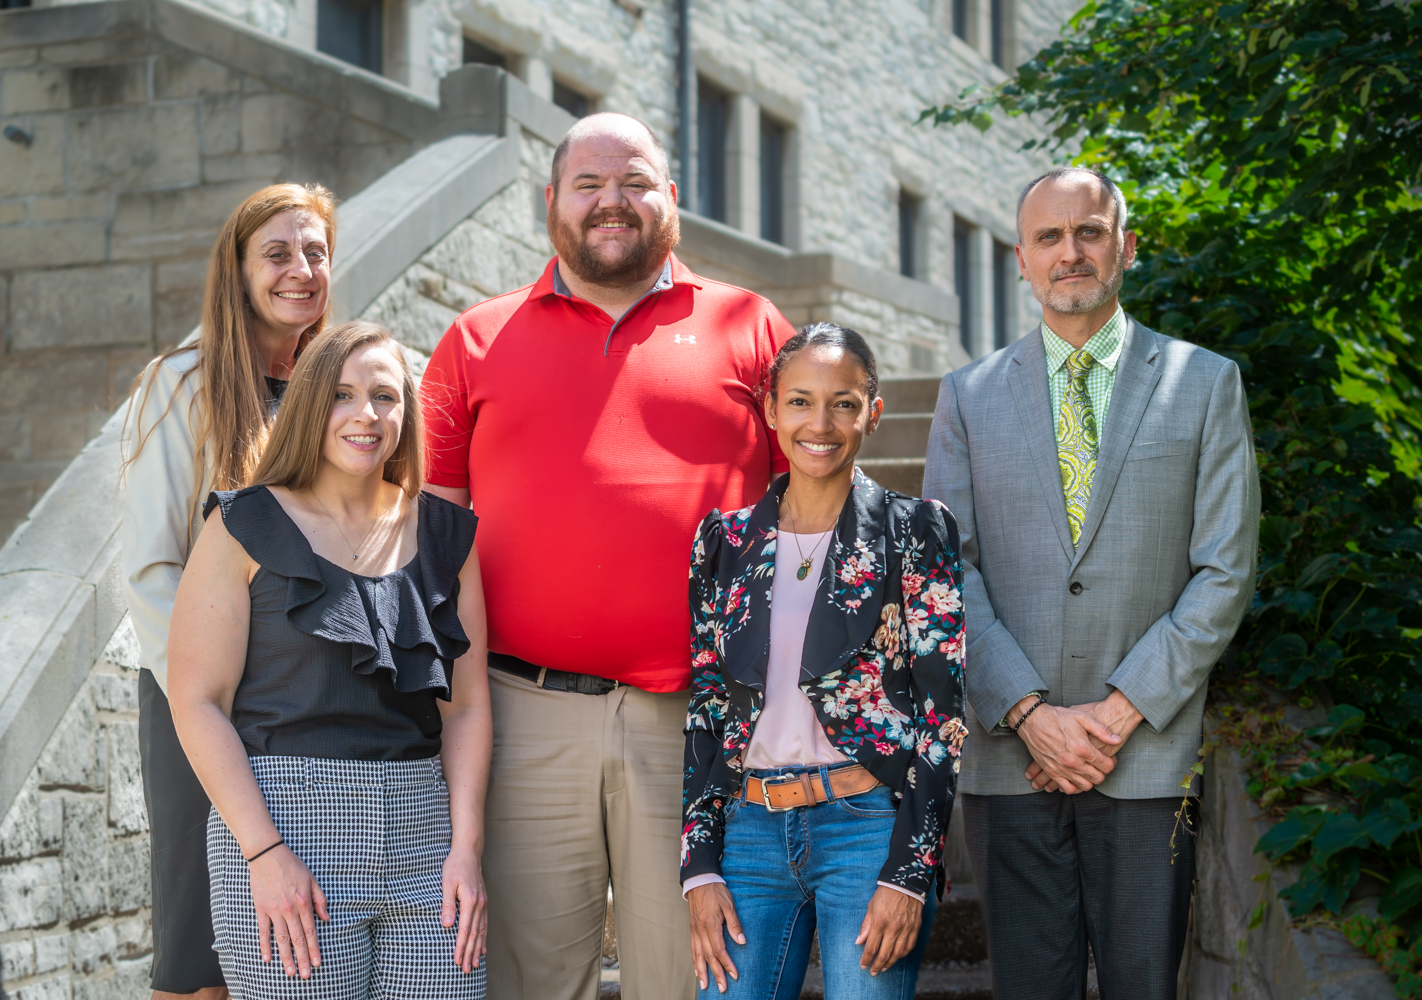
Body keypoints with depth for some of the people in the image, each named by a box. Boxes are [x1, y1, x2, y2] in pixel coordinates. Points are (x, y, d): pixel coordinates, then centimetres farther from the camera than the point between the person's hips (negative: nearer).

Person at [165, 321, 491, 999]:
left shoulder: (445, 535, 11)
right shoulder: (245, 528, 1)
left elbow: (467, 705, 10)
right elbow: (197, 701, -5)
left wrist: (465, 846, -2)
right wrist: (265, 853, -14)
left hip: (422, 825, 3)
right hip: (285, 818, -3)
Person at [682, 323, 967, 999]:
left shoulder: (914, 532, 0)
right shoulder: (726, 542, 9)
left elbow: (942, 708, -4)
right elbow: (703, 708, 11)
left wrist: (909, 872, -12)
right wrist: (701, 867, 3)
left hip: (869, 824, -3)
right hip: (752, 832, 3)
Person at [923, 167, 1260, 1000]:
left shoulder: (1205, 383, 6)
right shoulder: (968, 396, 10)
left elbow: (1224, 573, 1)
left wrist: (1121, 711, -8)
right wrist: (1029, 712, -9)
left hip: (1147, 752, -1)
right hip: (1007, 751, 1)